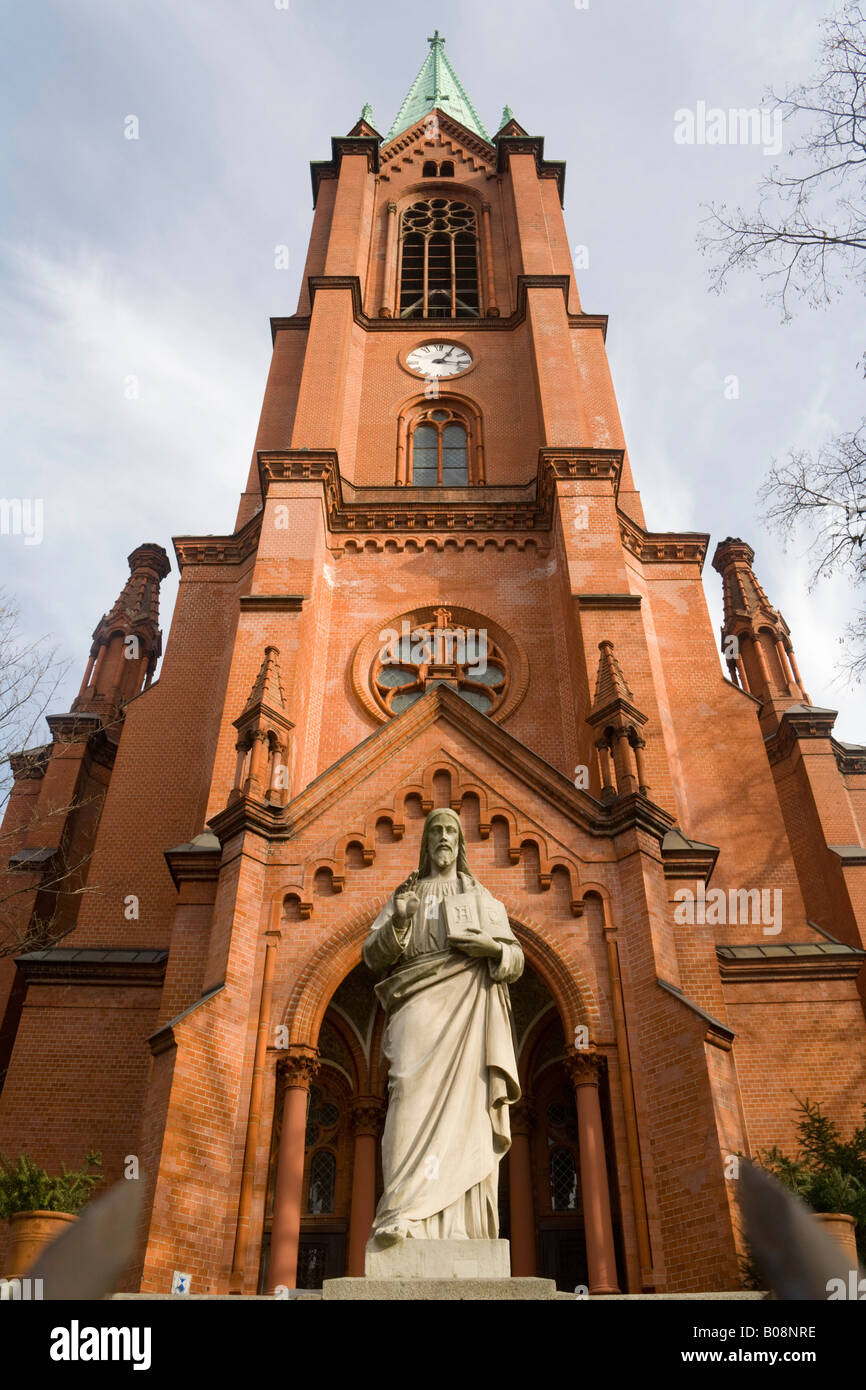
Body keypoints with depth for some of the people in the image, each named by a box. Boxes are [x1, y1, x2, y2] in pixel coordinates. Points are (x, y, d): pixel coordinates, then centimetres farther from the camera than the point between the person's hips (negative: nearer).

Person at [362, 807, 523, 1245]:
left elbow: (516, 962, 15)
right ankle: (403, 1215, -30)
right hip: (420, 1004, -1)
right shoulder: (404, 895, 20)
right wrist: (398, 922, -10)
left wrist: (493, 947, -8)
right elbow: (372, 955, 10)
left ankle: (459, 1228, -11)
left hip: (470, 1008, 1)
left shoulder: (485, 900, 22)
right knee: (415, 1094, -21)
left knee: (466, 1106, -10)